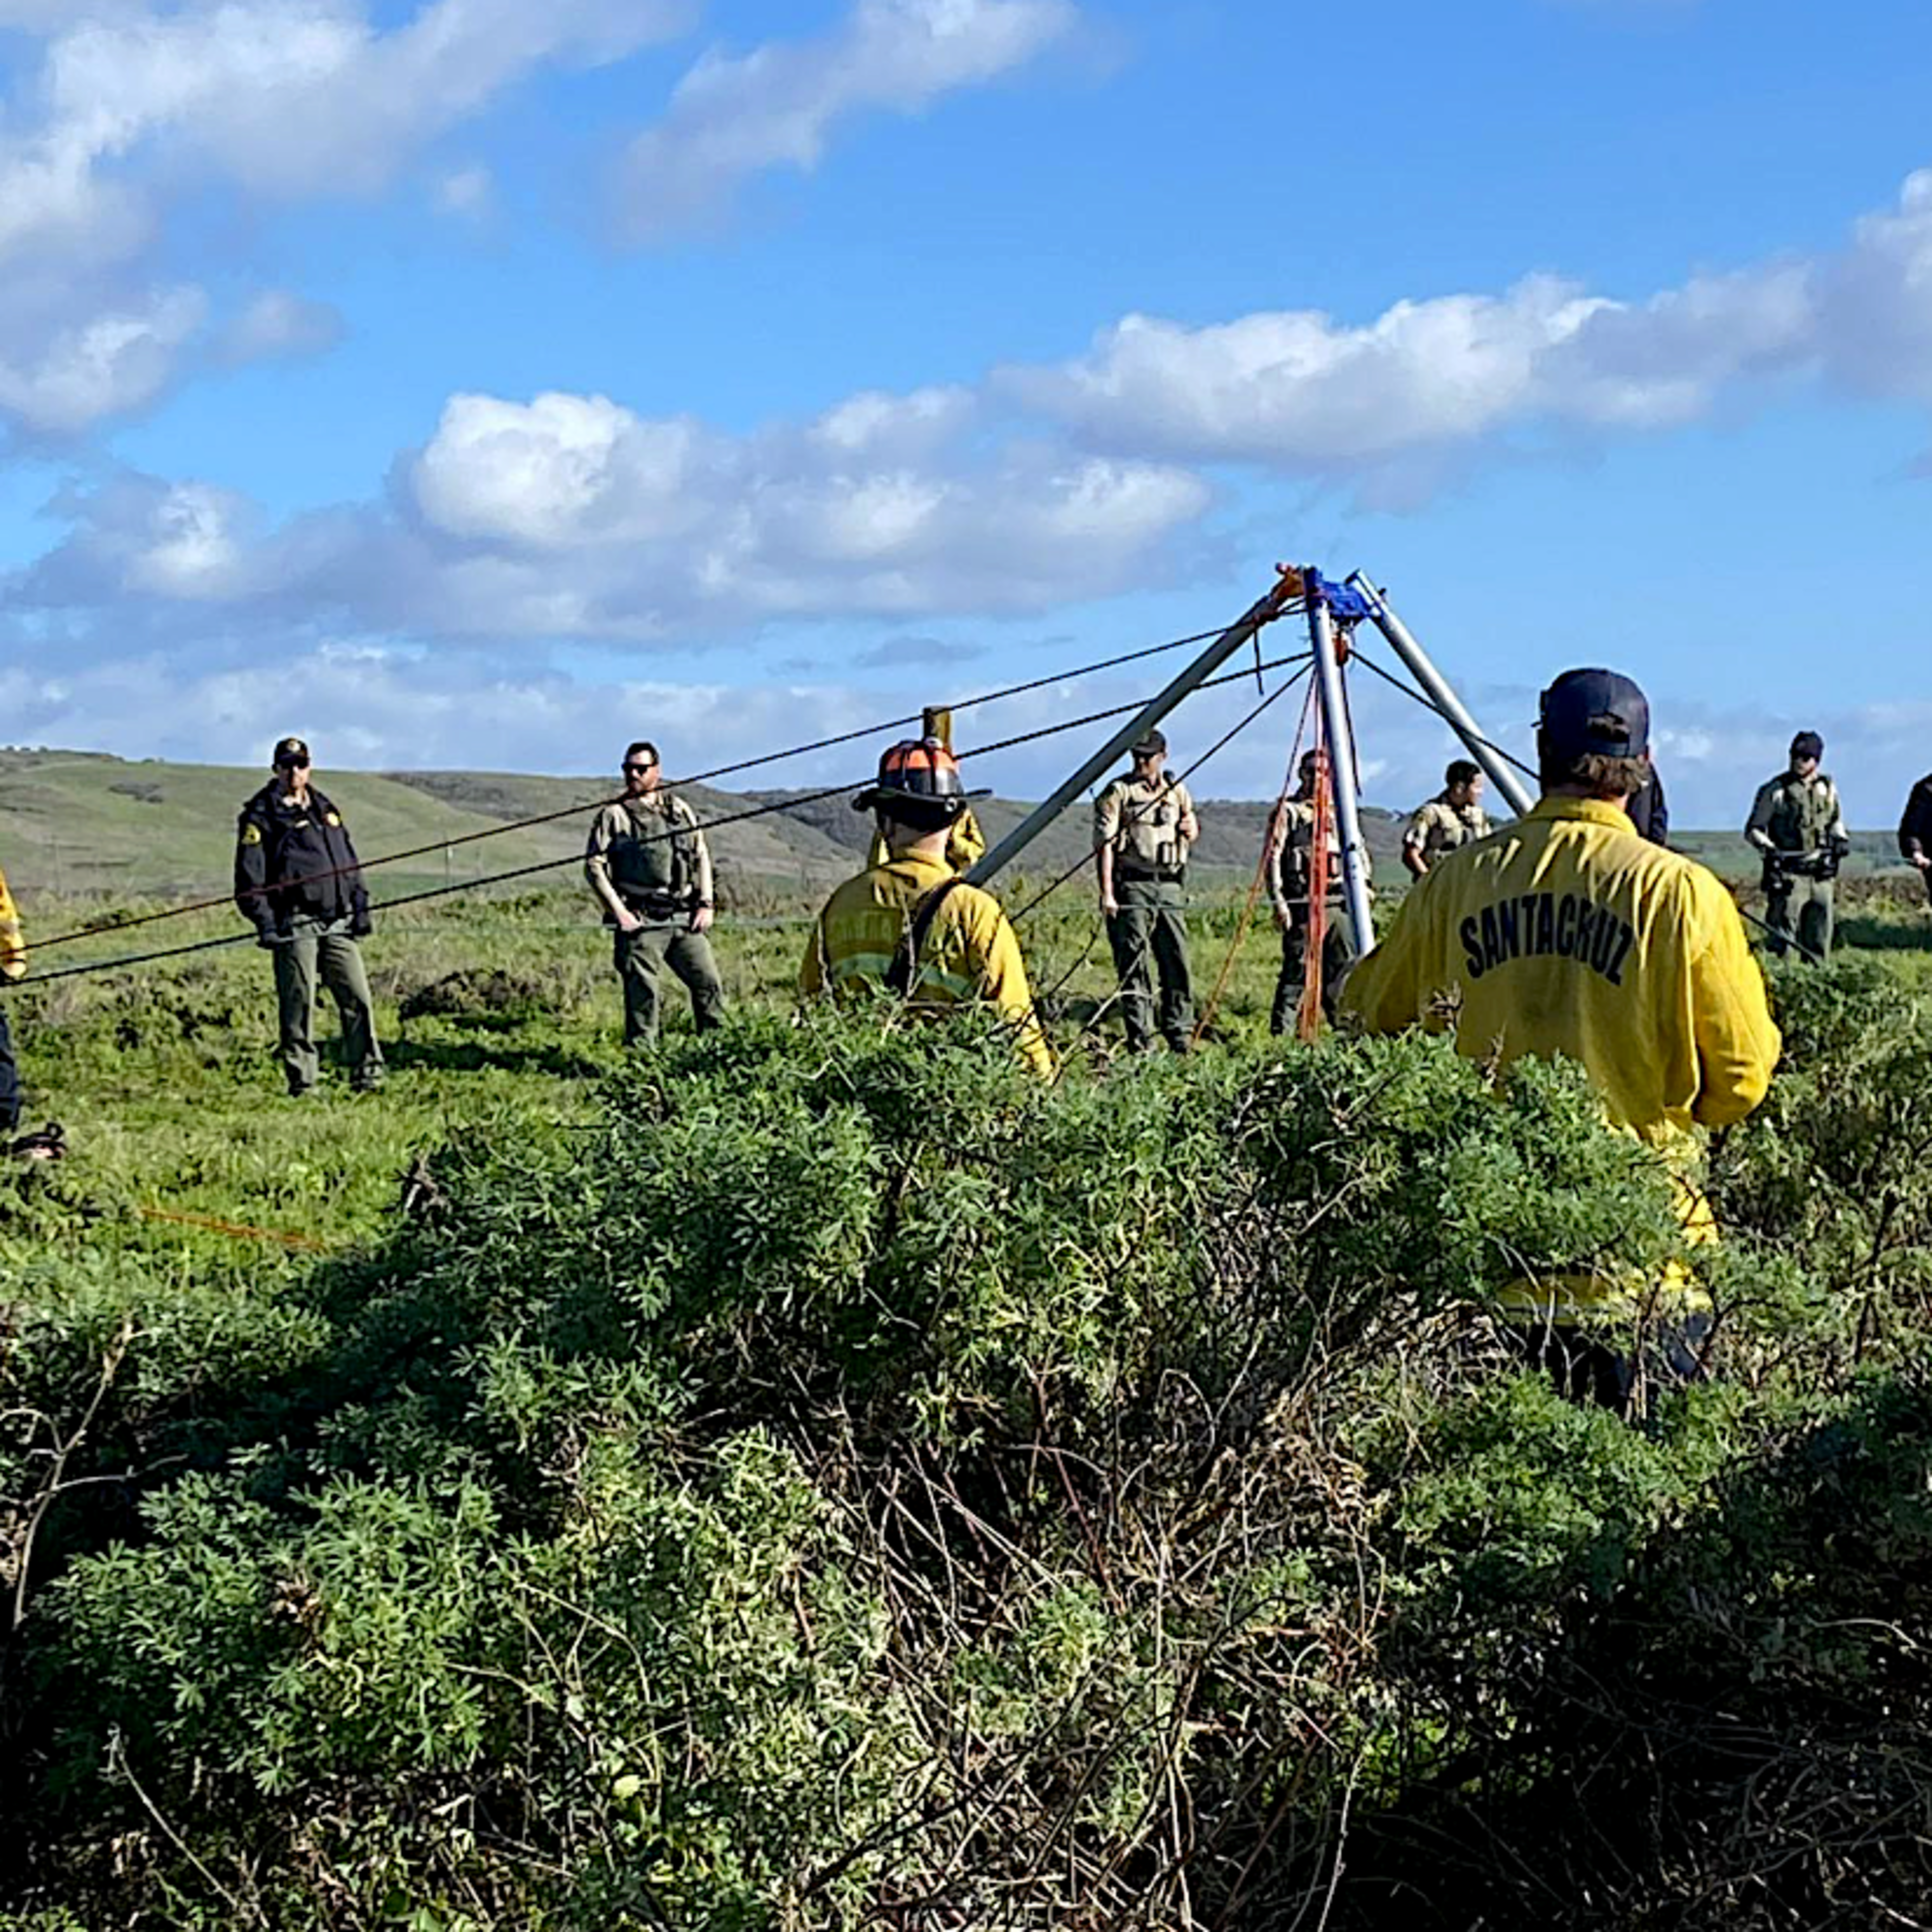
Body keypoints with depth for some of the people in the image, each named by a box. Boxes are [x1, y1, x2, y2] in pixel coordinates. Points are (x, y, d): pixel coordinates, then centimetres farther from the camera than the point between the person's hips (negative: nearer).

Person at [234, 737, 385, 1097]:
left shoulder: (326, 810, 20)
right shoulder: (261, 816, 2)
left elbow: (351, 863, 25)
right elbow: (249, 878, -3)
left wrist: (360, 906, 14)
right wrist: (265, 922, -13)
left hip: (338, 924, 5)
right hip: (295, 926, -5)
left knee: (358, 998, 0)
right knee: (299, 1006, -4)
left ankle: (368, 1077, 7)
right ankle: (302, 1084, 3)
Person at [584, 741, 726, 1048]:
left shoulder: (680, 810, 15)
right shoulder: (614, 816, 2)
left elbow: (702, 856, 18)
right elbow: (594, 866, -1)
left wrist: (706, 904, 7)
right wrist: (618, 911, -9)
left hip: (685, 919, 4)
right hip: (640, 922, -4)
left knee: (709, 983, 2)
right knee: (642, 994, -6)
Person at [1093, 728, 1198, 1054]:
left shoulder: (1177, 791, 16)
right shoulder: (1118, 793, 0)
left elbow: (1193, 831, 29)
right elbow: (1104, 845, -6)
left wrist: (1191, 828, 3)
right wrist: (1107, 894, -15)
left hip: (1169, 886, 5)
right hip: (1132, 886, -5)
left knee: (1178, 962, 2)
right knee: (1134, 965, -6)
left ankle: (1181, 1036, 10)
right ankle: (1140, 1040, -4)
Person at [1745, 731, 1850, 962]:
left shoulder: (1828, 788, 11)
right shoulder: (1776, 790, -3)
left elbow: (1836, 821, 27)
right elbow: (1753, 830, -1)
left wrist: (1841, 839, 6)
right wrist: (1767, 847, -20)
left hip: (1821, 874, 5)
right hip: (1788, 873, -5)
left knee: (1819, 934, 9)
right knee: (1781, 933, -9)